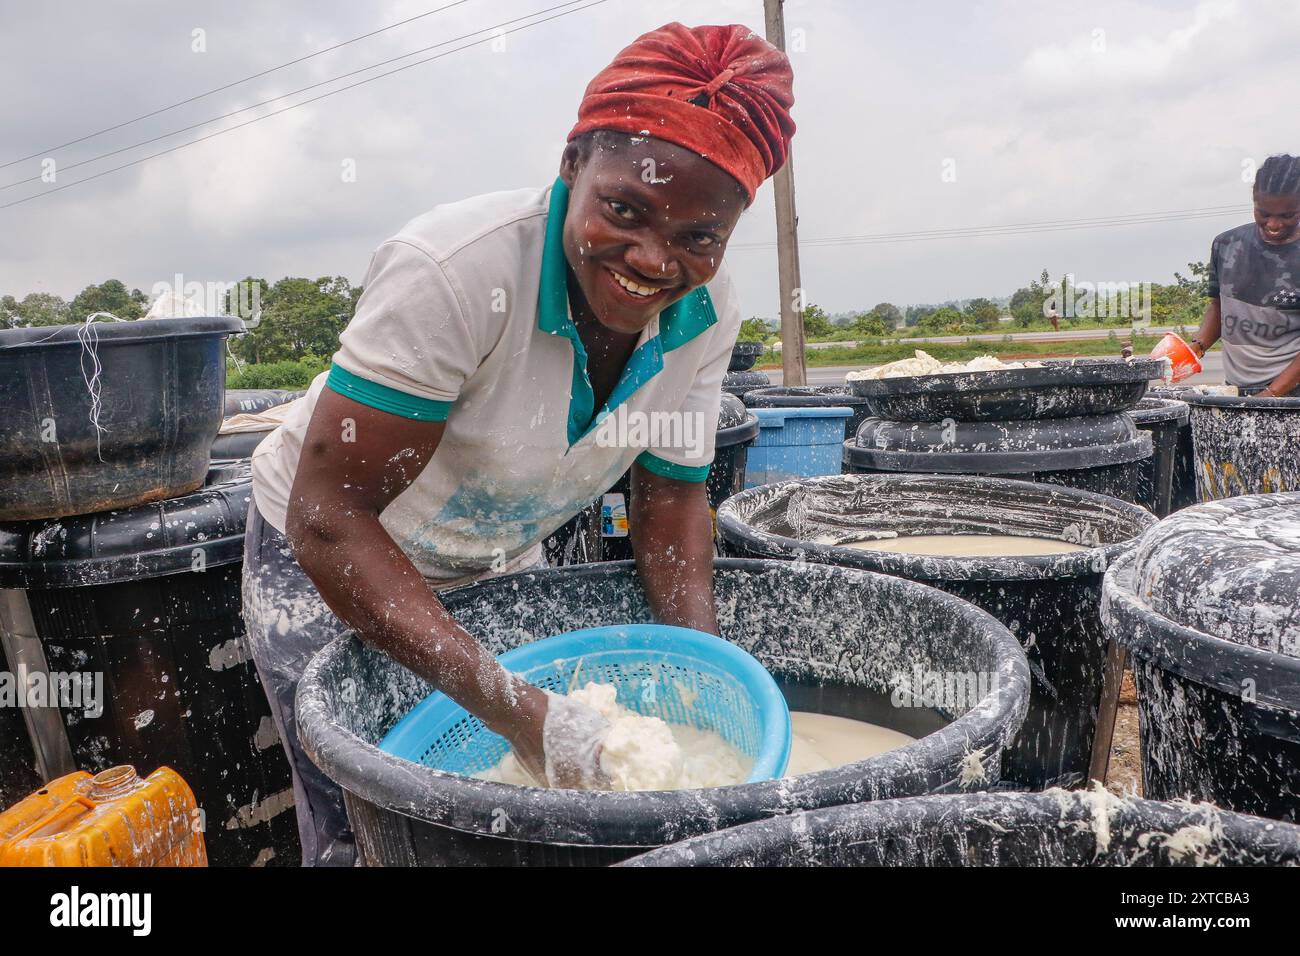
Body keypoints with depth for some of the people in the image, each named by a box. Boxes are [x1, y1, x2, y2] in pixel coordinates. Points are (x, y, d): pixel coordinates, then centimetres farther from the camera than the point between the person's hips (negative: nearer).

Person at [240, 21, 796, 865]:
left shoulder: (707, 314, -17)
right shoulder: (453, 272, -35)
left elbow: (672, 496, -7)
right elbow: (329, 517, -34)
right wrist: (514, 708, -41)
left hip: (498, 566, 5)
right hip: (332, 562, -4)